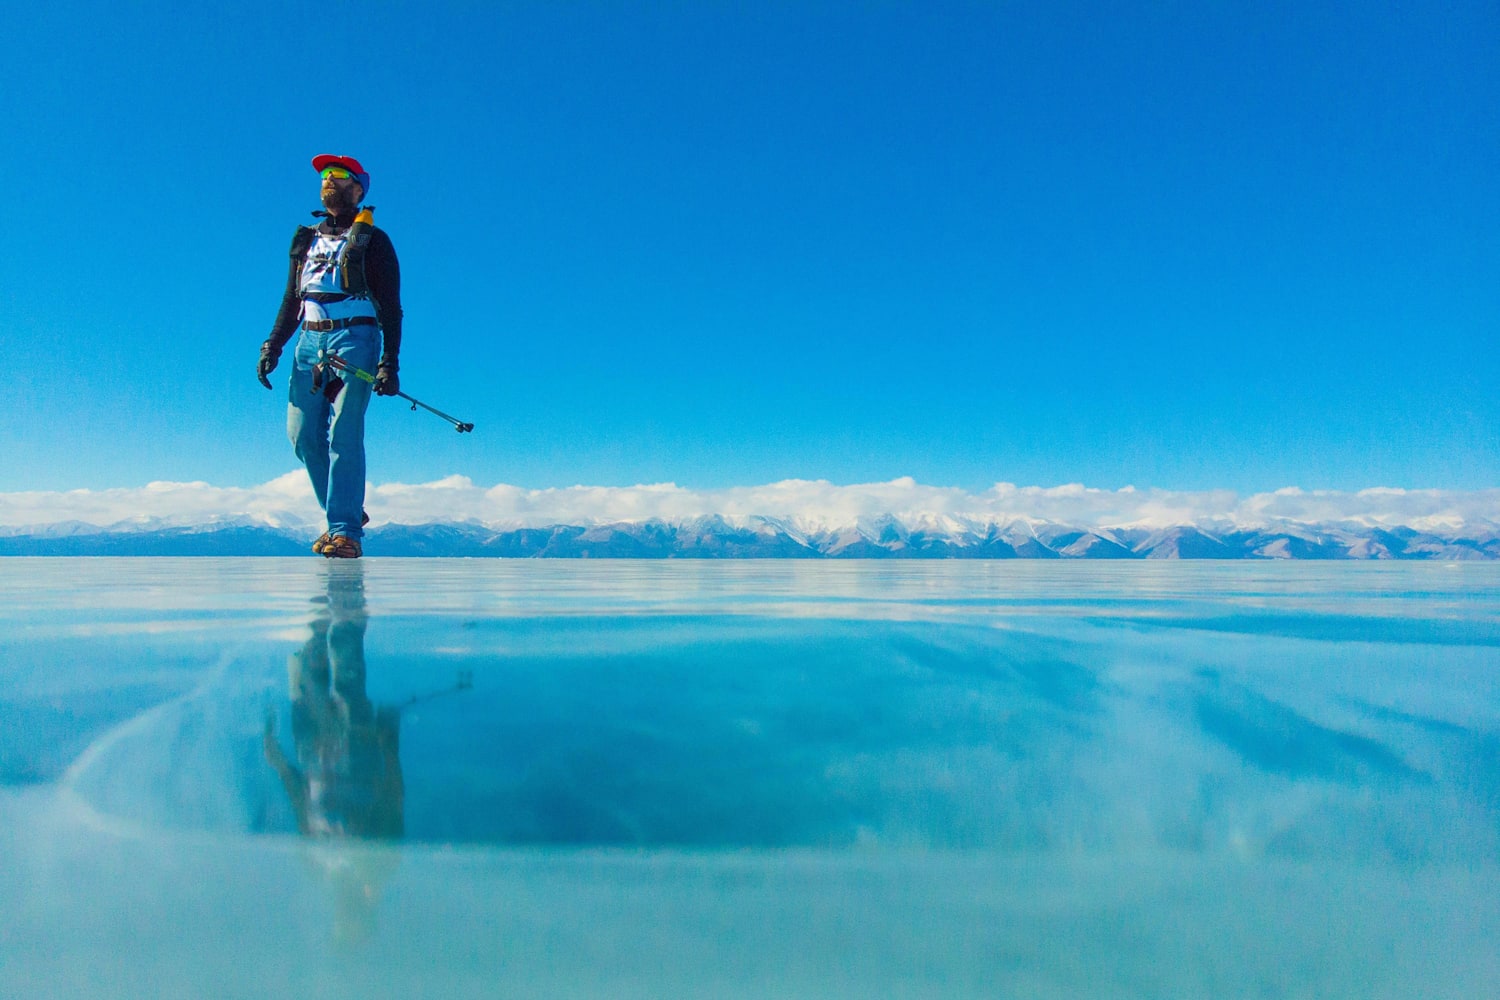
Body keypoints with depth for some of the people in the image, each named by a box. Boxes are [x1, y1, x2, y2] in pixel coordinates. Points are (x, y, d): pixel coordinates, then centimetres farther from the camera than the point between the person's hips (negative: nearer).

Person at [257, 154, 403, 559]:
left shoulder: (372, 240, 5)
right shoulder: (305, 240, 21)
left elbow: (390, 307, -1)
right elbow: (291, 301, 23)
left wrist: (389, 364, -11)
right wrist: (272, 346, 10)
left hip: (354, 339, -6)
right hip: (309, 342, 6)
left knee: (343, 435, -12)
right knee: (302, 433, -1)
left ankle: (346, 530, -10)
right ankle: (347, 510, 15)